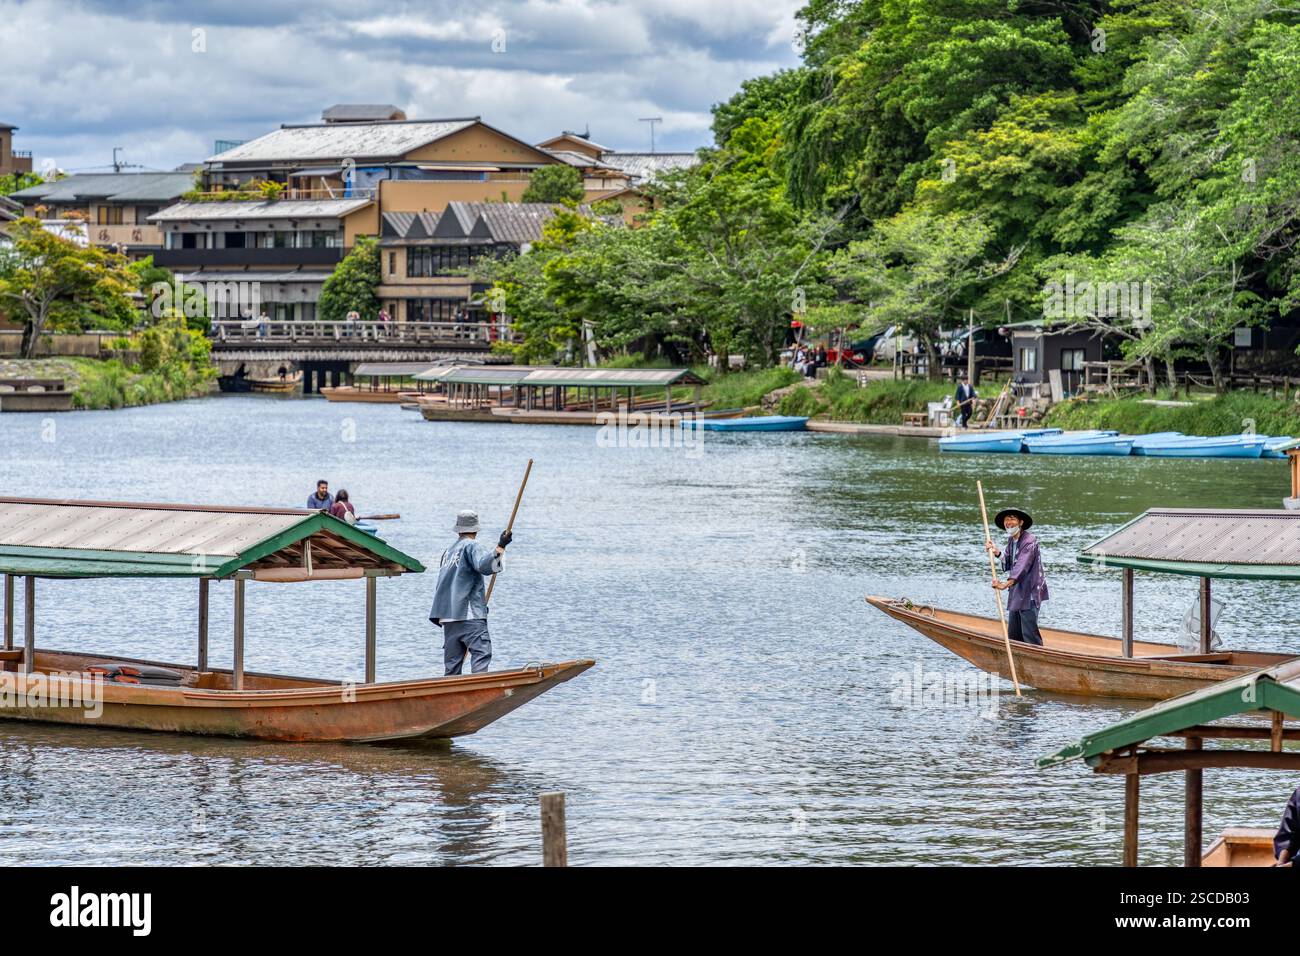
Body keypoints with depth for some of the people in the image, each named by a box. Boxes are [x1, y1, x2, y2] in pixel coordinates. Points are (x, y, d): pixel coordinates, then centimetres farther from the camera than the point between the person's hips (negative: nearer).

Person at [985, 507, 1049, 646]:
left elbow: (1022, 566, -29)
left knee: (1029, 634, -11)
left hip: (1029, 594, -9)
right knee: (1013, 635, 12)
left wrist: (1006, 584, -39)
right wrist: (997, 553, -2)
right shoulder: (1011, 540, 12)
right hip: (1016, 593, 9)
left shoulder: (1029, 542, -17)